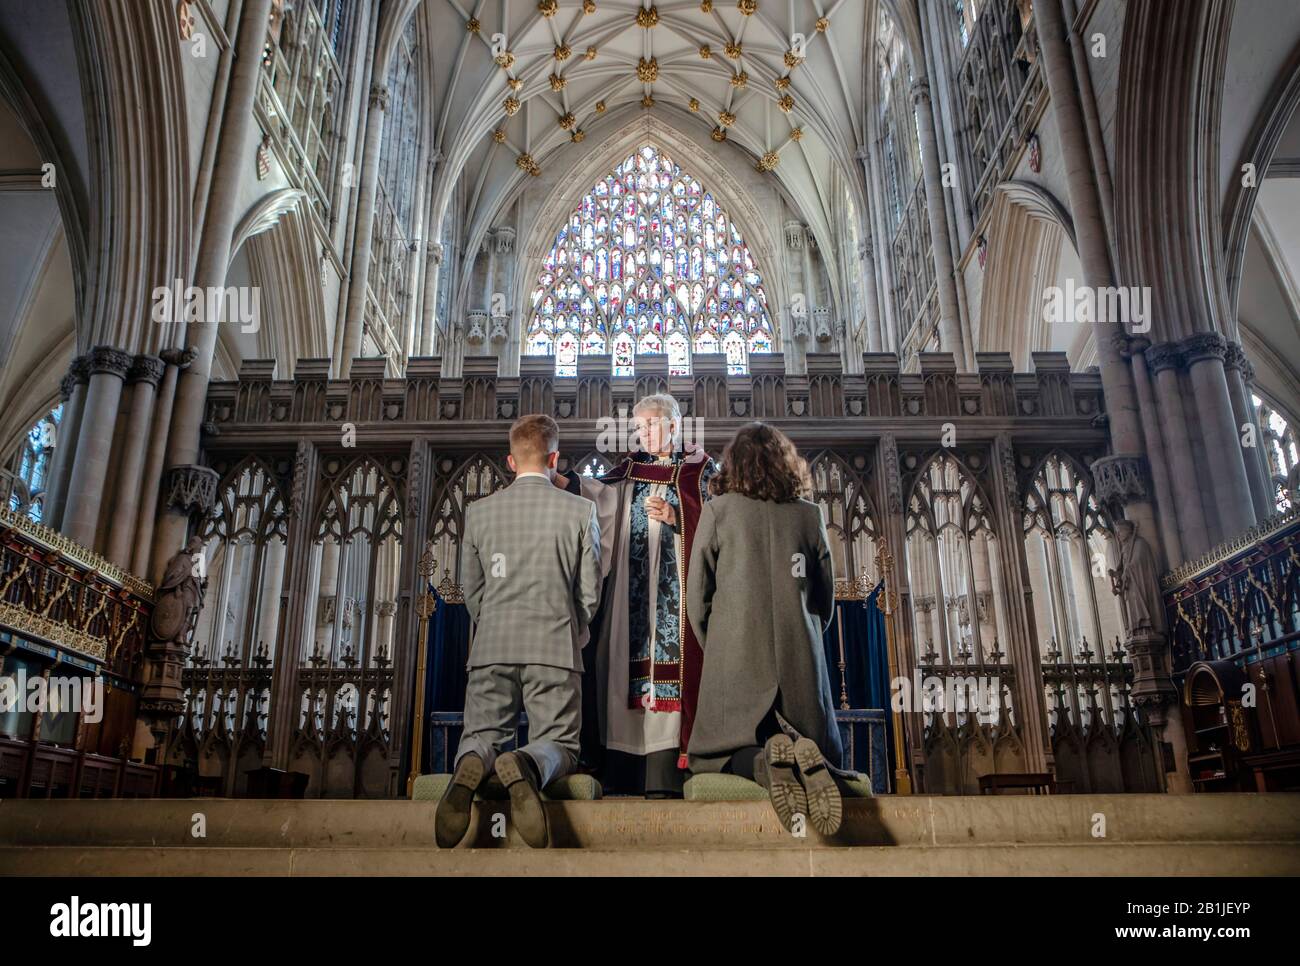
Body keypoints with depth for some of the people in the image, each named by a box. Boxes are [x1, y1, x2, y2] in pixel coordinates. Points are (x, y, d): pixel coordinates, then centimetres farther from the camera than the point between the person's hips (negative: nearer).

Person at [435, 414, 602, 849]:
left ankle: (472, 765, -24)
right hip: (556, 648, -2)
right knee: (559, 743, 6)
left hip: (492, 647, 2)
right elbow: (590, 592, 3)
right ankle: (525, 765, -29)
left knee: (480, 734, 12)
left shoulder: (479, 511, 6)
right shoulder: (580, 510, -1)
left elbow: (471, 590, 11)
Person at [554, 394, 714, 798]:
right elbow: (598, 492, 1)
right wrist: (550, 476, -12)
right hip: (634, 585, 3)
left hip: (676, 584, -3)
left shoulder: (699, 469, 8)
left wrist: (674, 517, -13)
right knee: (631, 661, -2)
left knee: (671, 659, -10)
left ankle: (665, 773, -9)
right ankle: (628, 771, 1)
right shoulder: (631, 468, 17)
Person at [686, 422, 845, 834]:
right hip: (800, 657, 2)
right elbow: (825, 598, 11)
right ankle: (806, 757, -21)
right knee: (826, 751, 15)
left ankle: (764, 762, -24)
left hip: (737, 657, -2)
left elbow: (697, 596, 0)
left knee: (713, 753, 9)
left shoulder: (719, 509, 0)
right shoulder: (809, 514, 6)